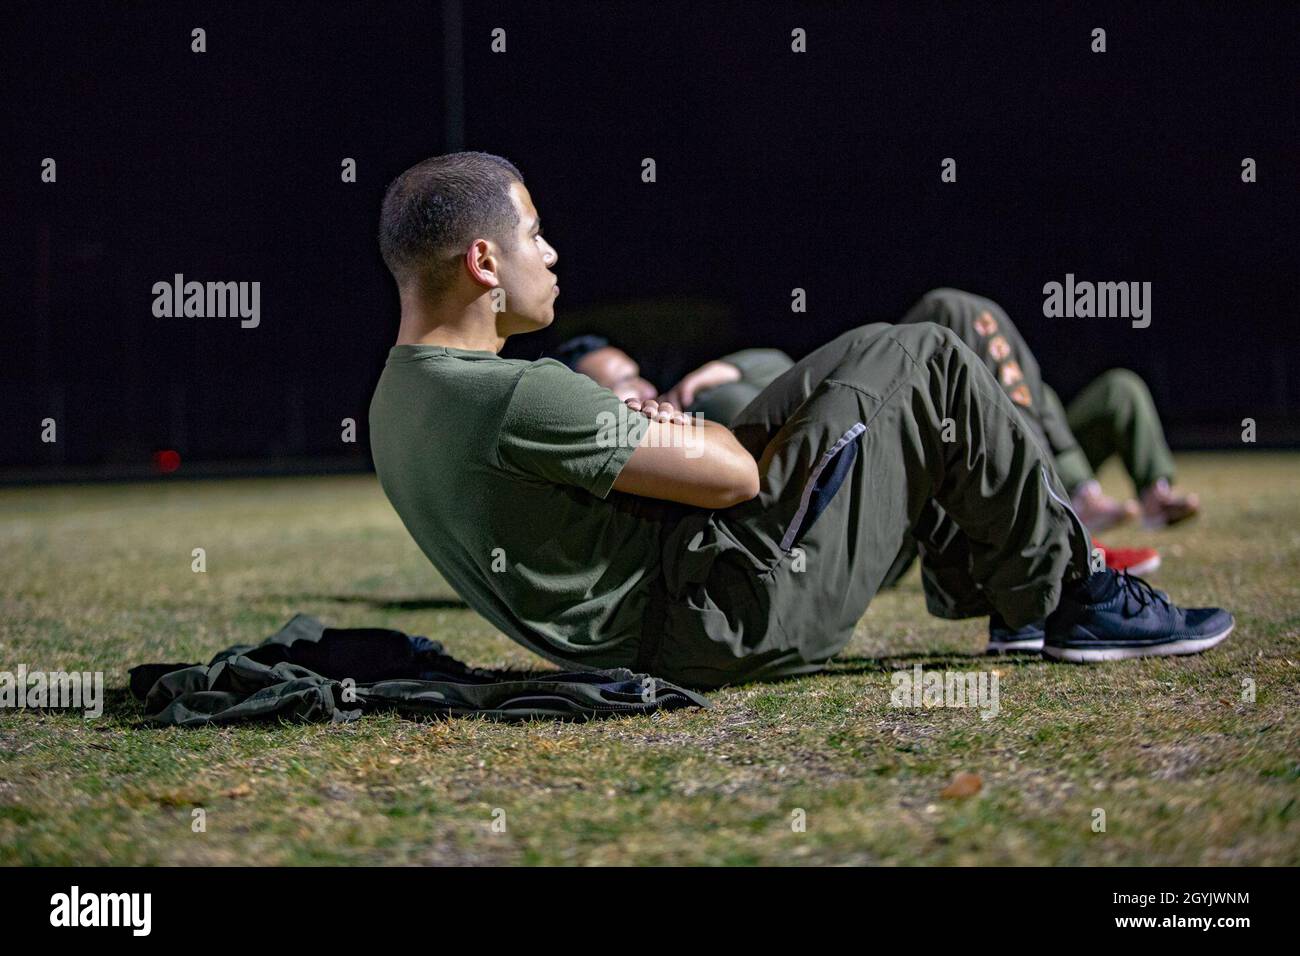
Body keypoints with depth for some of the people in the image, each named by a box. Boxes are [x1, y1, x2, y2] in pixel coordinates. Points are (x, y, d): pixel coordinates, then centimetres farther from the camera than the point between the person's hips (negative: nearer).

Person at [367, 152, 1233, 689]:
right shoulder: (520, 400, -27)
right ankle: (1070, 596, 11)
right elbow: (732, 473, -19)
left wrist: (647, 428, 2)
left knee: (873, 356, 20)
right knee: (925, 363, -2)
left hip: (651, 630, 10)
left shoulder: (395, 404, 5)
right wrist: (684, 430, 3)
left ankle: (988, 582, 32)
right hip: (727, 621, -10)